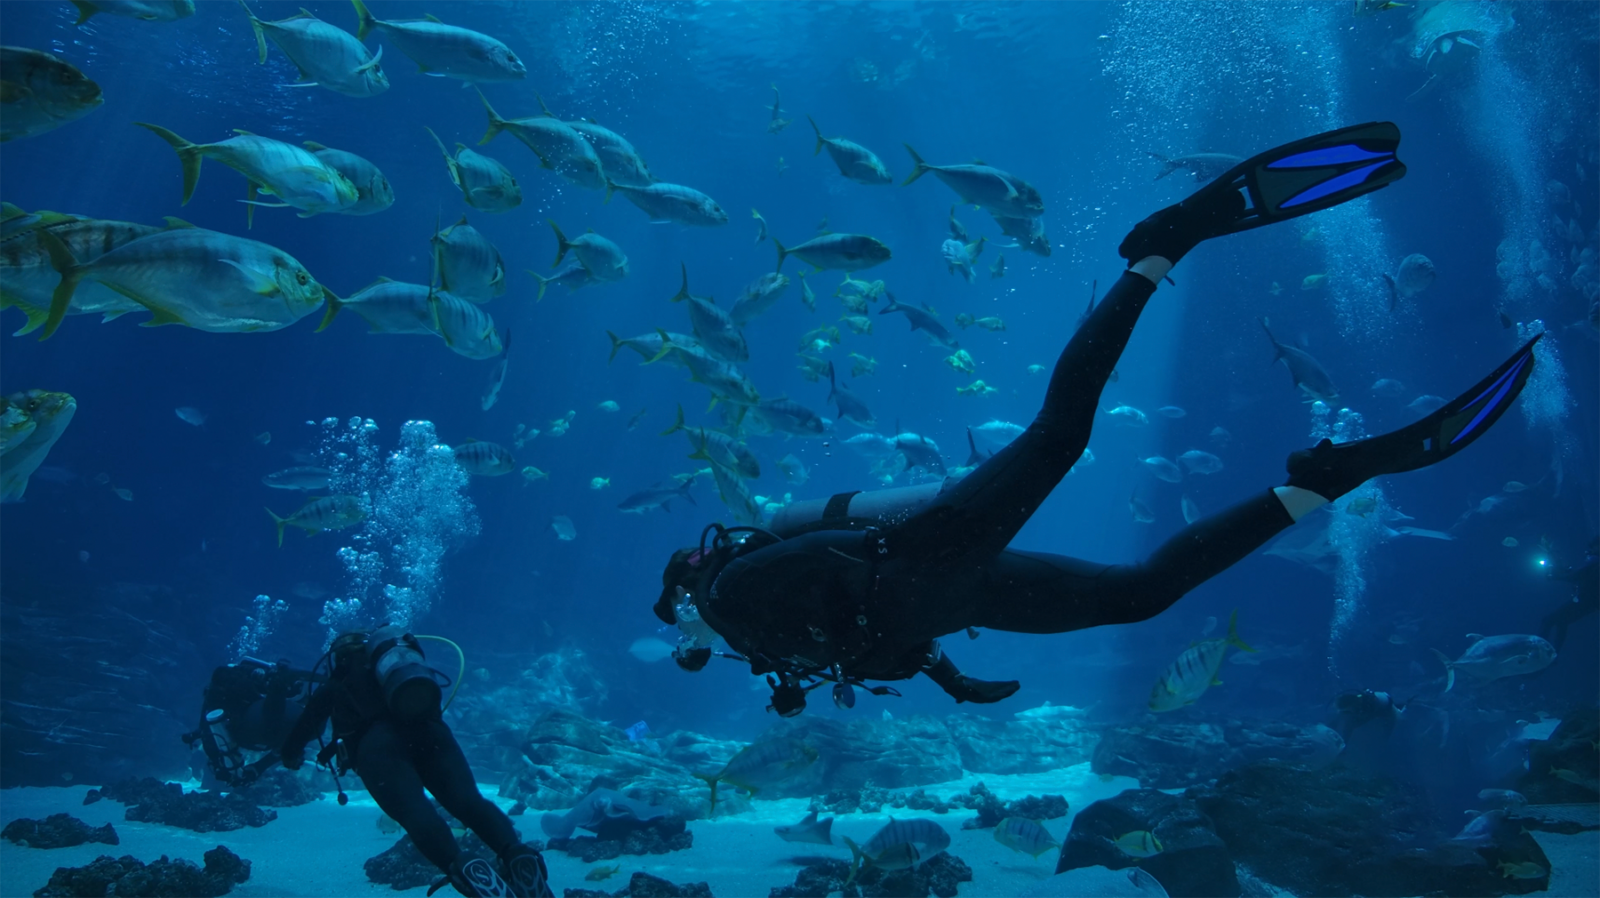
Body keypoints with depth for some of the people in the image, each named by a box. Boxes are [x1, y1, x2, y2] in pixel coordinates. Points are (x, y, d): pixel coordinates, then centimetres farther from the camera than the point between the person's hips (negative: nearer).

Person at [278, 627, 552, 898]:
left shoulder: (334, 686, 30)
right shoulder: (392, 656, 40)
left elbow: (303, 730, 38)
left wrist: (292, 756, 63)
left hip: (378, 742, -3)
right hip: (429, 730, 3)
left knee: (414, 810, -23)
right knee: (468, 799, -14)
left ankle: (461, 866, -51)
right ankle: (516, 854, -41)